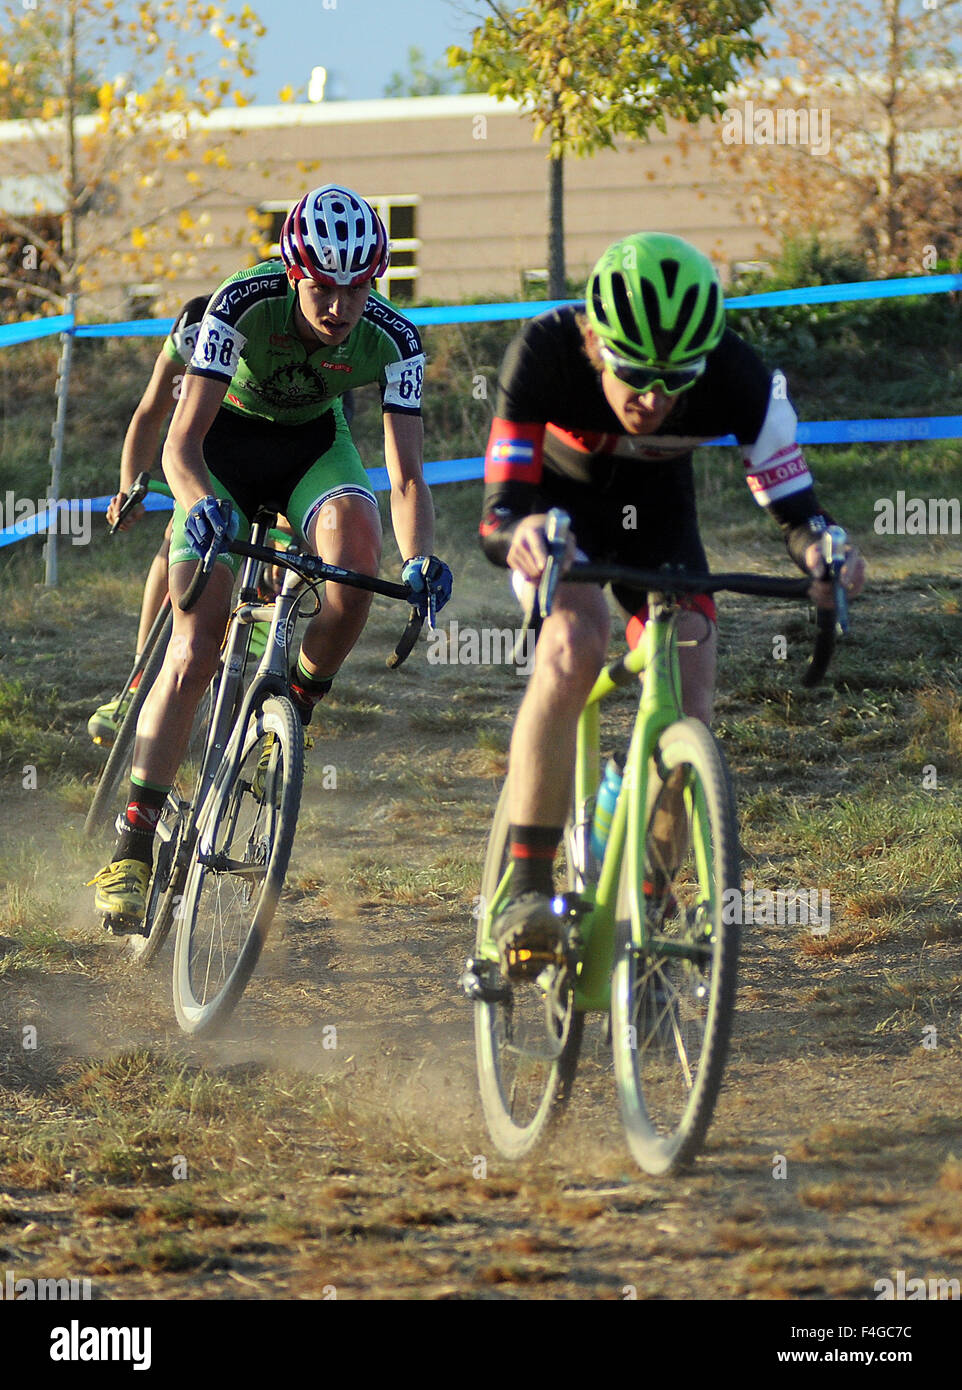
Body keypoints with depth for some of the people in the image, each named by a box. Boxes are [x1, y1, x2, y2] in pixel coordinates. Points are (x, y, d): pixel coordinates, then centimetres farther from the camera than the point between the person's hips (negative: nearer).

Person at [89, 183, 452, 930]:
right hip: (228, 443, -2)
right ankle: (132, 848, -12)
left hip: (315, 446, 2)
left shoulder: (392, 339, -26)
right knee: (195, 650, -14)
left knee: (357, 559, -33)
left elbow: (407, 474, -27)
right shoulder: (245, 303, -32)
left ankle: (295, 711, -7)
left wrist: (421, 560, -47)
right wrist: (202, 504, -55)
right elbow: (181, 442, -34)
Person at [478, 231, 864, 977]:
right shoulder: (545, 355, -36)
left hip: (654, 511, 2)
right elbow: (498, 514, -36)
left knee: (688, 715, -13)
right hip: (558, 500, -2)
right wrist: (521, 534, -60)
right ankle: (526, 889, -27)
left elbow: (793, 500, -27)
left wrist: (817, 544, -50)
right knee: (574, 647, -31)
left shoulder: (739, 379, -33)